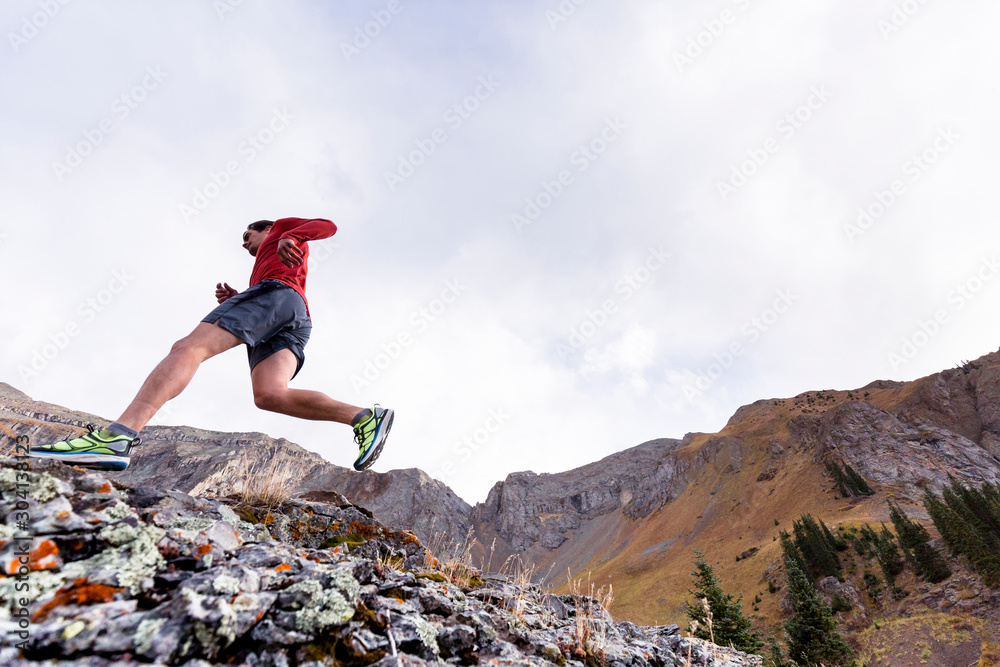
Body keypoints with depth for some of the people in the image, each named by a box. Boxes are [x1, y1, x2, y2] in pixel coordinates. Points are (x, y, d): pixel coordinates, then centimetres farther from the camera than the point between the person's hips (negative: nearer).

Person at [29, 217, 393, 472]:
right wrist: (234, 301, 23)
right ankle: (364, 417, -34)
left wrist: (291, 237, -8)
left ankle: (117, 435, -40)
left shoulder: (283, 226, 30)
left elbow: (327, 225, 10)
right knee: (268, 395, -19)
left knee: (188, 347, -19)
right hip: (296, 326, 7)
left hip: (273, 293, -7)